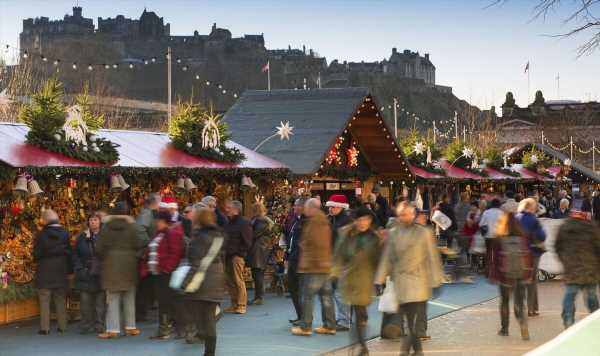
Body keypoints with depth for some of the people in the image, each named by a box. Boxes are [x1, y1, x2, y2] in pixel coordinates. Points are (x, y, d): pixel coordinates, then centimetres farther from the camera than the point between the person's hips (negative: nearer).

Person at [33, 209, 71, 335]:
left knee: (44, 300, 1)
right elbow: (69, 252, 2)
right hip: (60, 271, 3)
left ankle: (45, 327, -2)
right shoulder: (65, 234, 0)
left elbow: (36, 254, -7)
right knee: (60, 299, 10)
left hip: (44, 272, -3)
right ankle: (62, 326, 11)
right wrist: (68, 269, 8)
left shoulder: (41, 235, -11)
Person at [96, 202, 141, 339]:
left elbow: (99, 248, -5)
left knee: (112, 298, 2)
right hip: (129, 265, 1)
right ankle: (130, 327, 14)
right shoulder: (132, 226, -6)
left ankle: (112, 329, -2)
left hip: (111, 265, -1)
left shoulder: (106, 227, -4)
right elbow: (138, 245, -9)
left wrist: (104, 258, 13)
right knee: (129, 297, 11)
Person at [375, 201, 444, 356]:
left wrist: (435, 281, -2)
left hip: (419, 281, -3)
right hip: (400, 281, 3)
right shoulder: (393, 233, 8)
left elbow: (432, 258, 1)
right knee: (410, 320, 7)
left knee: (416, 319, -12)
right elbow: (386, 258, 10)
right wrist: (380, 279, 6)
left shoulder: (424, 233, 0)